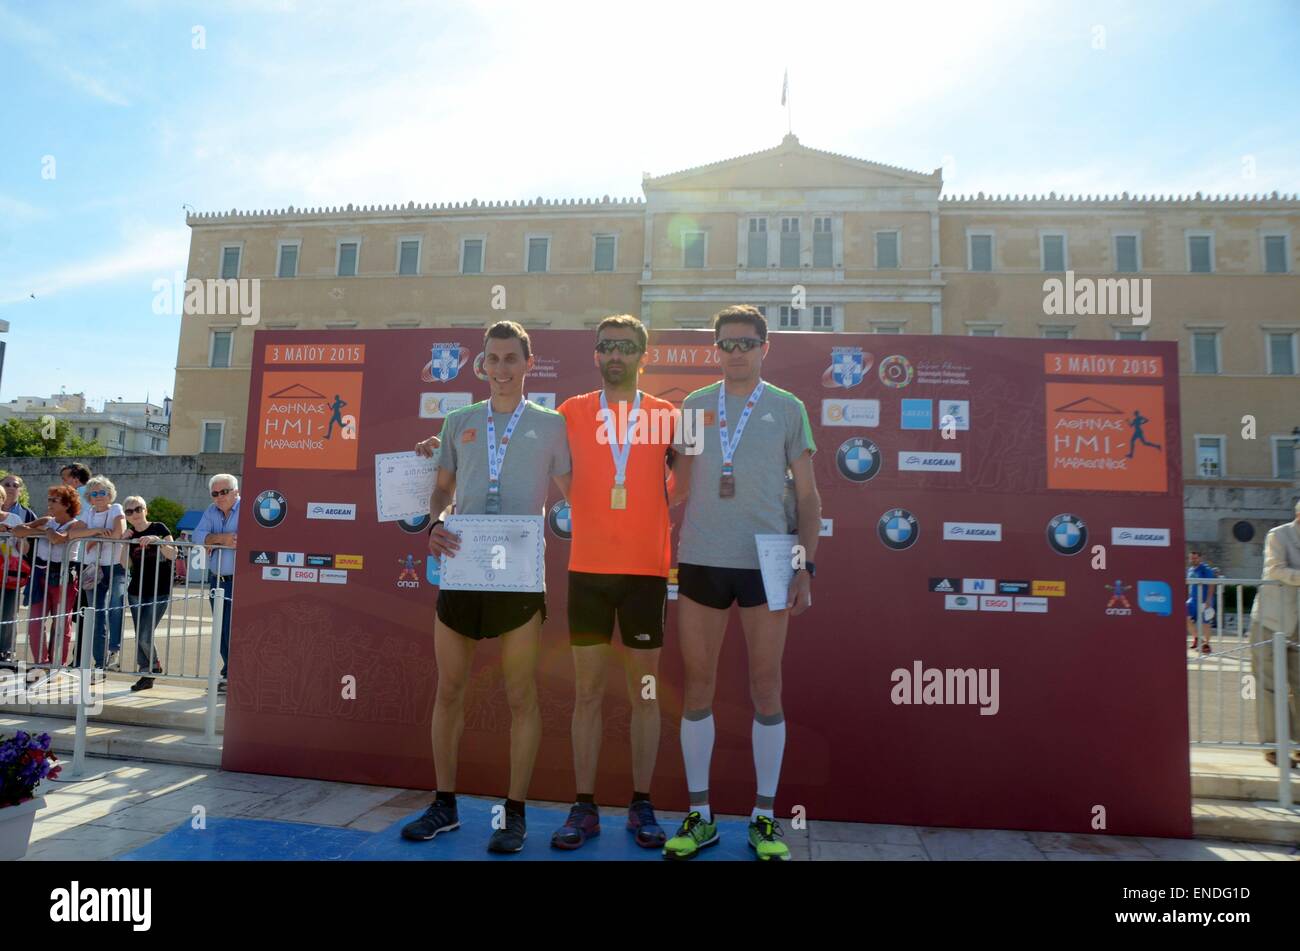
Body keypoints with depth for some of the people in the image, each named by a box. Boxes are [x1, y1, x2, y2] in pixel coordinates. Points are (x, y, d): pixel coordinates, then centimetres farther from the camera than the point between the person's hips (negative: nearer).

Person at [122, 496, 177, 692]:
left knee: (145, 637, -10)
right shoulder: (130, 534, 8)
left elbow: (173, 555, -13)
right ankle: (146, 674, 19)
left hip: (159, 592, -5)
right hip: (136, 591, 5)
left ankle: (154, 666, 15)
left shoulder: (158, 528, -5)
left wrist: (158, 540, -26)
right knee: (139, 636, 7)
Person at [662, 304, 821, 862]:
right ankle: (698, 816, 21)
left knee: (766, 688, 5)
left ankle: (765, 819, 21)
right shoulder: (693, 405, 9)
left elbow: (808, 495, 6)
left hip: (767, 563, -1)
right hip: (701, 560, 2)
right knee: (697, 685, 7)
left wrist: (806, 567, -2)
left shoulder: (787, 409, 5)